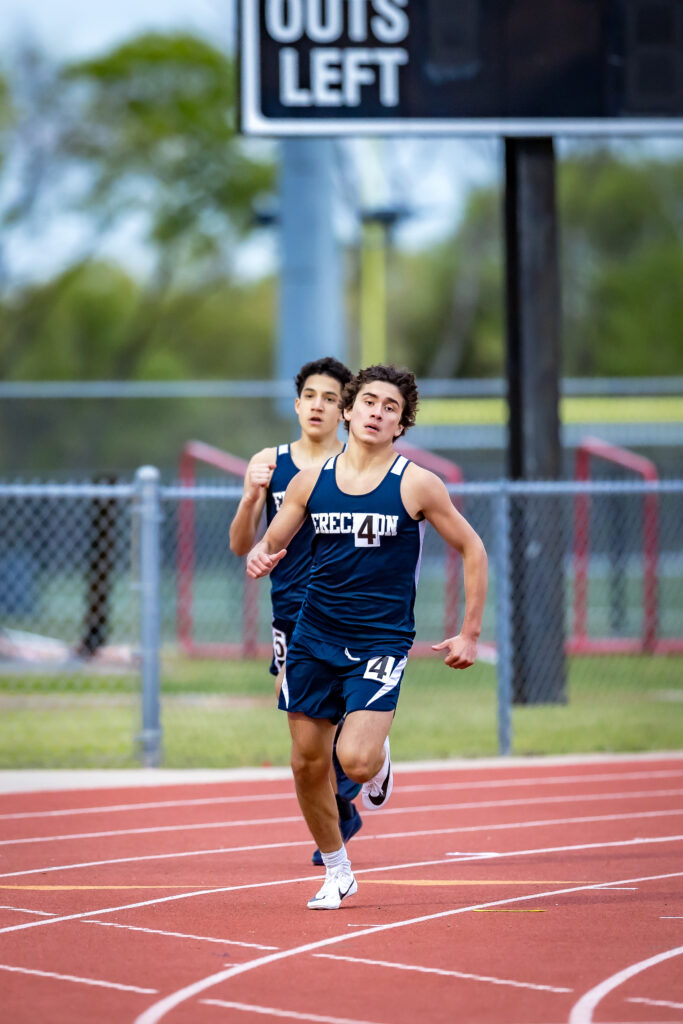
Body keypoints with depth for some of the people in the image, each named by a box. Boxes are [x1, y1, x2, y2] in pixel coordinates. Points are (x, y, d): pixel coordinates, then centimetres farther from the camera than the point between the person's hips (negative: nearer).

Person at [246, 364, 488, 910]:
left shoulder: (416, 485, -5)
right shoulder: (311, 481, 3)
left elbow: (472, 549, 3)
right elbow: (270, 544, 13)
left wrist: (470, 634, 1)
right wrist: (260, 556, -12)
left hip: (381, 642, -3)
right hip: (314, 638, 4)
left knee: (355, 759, -20)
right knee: (308, 764, 4)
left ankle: (380, 760, 18)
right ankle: (337, 871, 25)